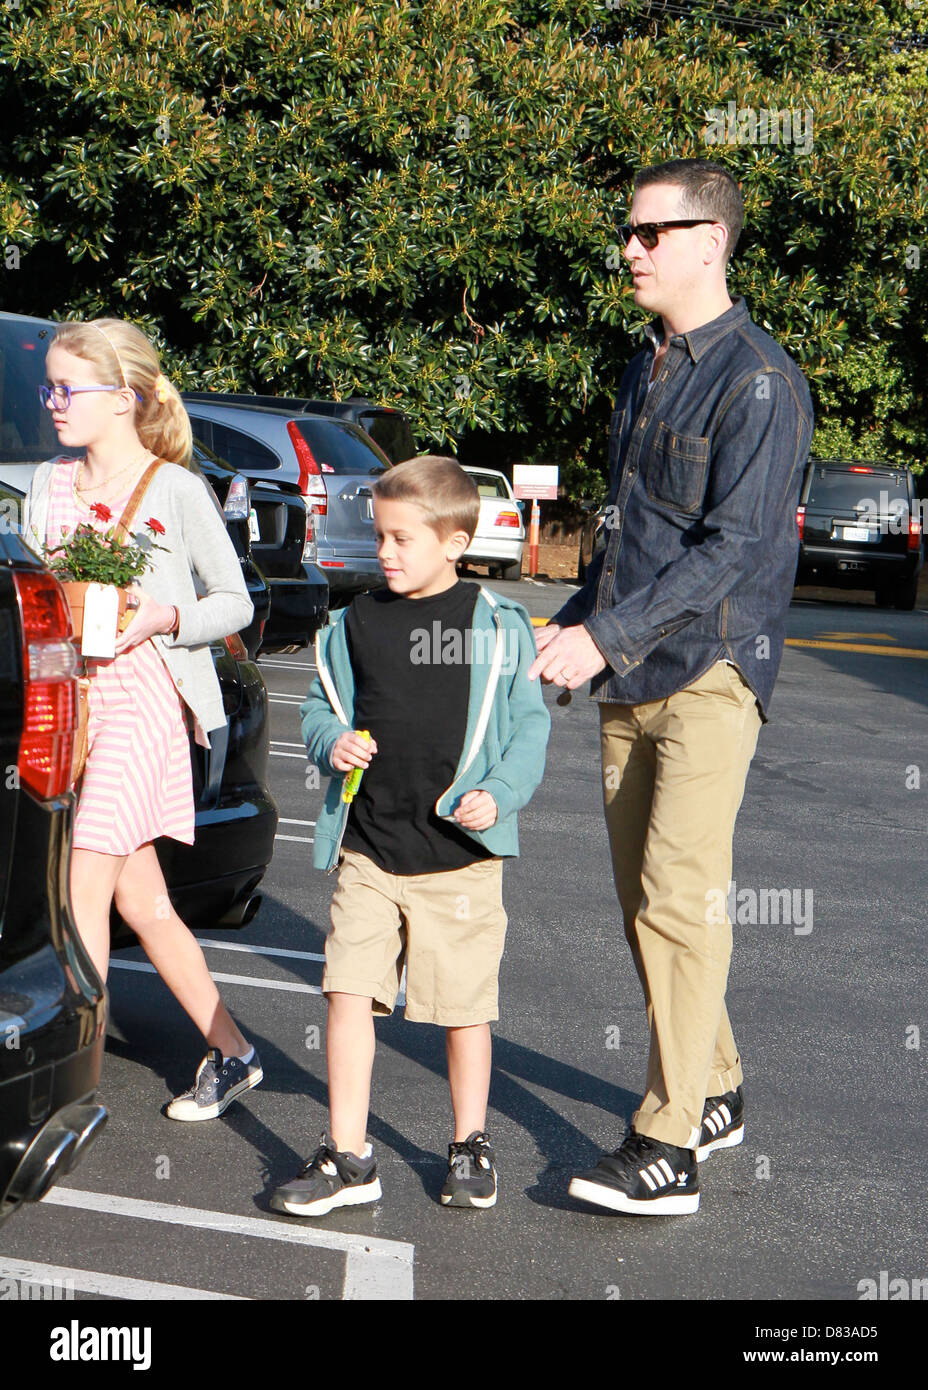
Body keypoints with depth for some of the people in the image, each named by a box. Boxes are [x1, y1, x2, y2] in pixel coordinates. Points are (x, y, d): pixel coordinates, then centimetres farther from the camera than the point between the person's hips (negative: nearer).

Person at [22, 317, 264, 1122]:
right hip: (69, 694, 6)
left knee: (84, 887, -14)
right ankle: (231, 1054, 24)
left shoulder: (175, 489, -4)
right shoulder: (48, 485, 12)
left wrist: (166, 617, -16)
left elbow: (235, 603, 0)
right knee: (140, 898, 10)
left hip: (144, 694, -6)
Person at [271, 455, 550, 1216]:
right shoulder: (355, 623, 7)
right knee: (349, 992, -1)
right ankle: (348, 1157, 11)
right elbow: (320, 707, 17)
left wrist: (499, 794, -14)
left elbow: (529, 726, 1)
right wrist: (332, 742, -4)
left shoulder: (498, 626, -2)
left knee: (464, 1007, 6)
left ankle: (471, 1145, 27)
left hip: (461, 854, -3)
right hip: (367, 849, 3)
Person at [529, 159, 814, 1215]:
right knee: (644, 901, 10)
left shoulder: (757, 380, -10)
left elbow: (734, 545, -18)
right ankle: (714, 1092, 24)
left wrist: (605, 636, -22)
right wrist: (574, 623, 13)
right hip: (628, 679, 8)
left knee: (680, 900, -11)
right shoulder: (646, 371, 16)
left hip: (709, 674, -8)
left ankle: (667, 1145, -6)